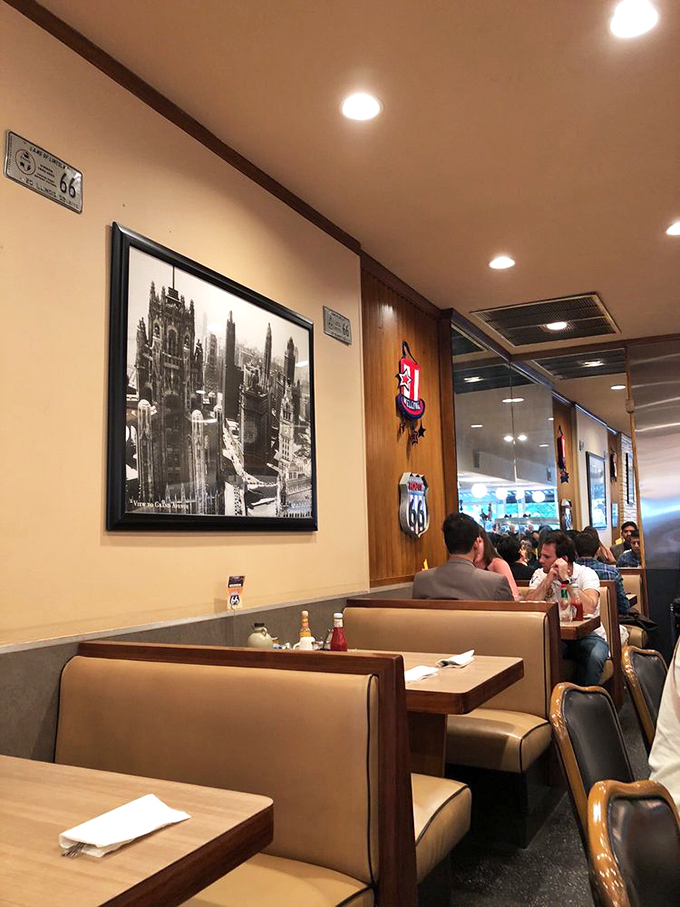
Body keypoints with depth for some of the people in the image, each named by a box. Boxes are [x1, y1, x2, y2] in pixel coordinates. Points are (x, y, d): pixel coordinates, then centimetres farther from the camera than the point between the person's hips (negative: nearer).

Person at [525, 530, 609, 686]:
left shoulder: (586, 574, -5)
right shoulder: (540, 575, 5)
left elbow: (589, 608, -25)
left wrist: (565, 578, -20)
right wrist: (548, 579, -15)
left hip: (587, 634, -1)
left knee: (595, 657, -34)